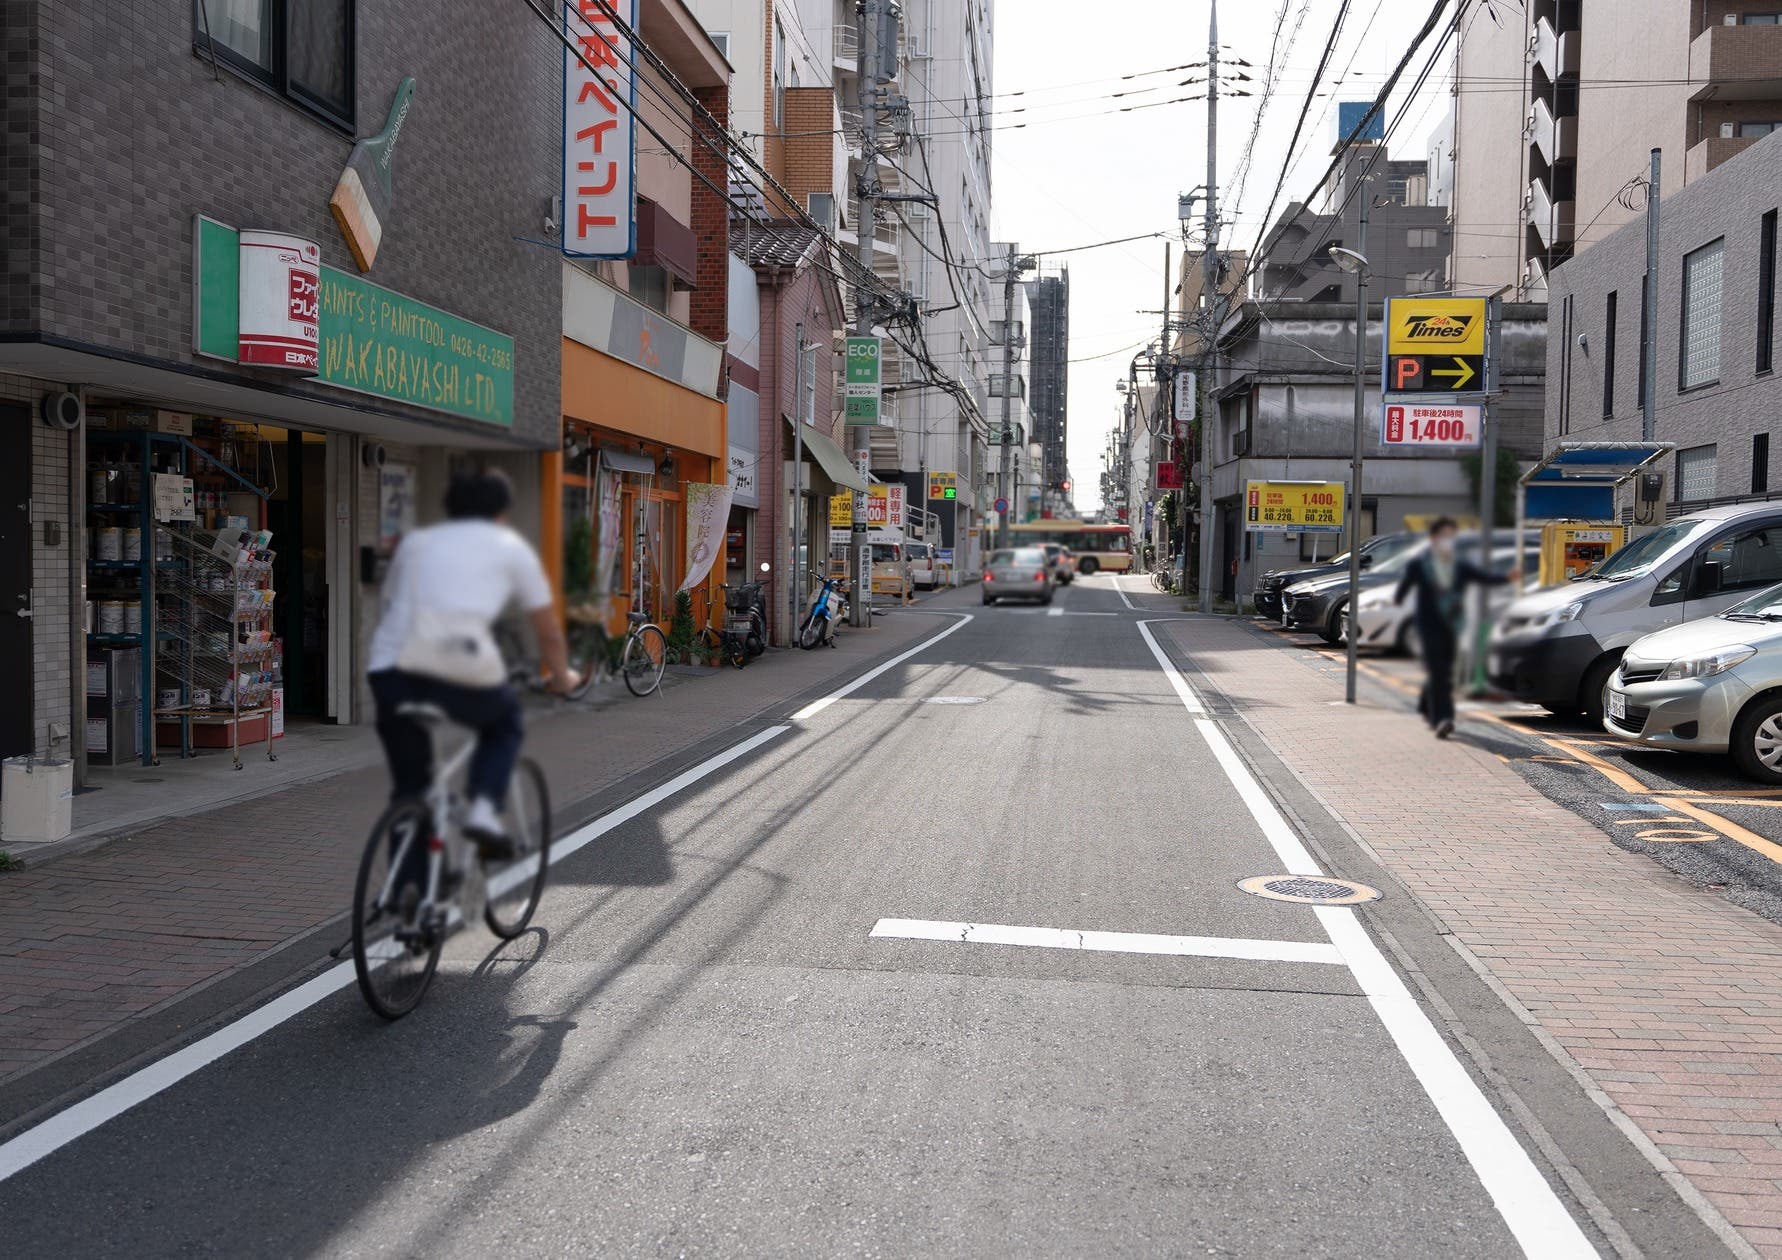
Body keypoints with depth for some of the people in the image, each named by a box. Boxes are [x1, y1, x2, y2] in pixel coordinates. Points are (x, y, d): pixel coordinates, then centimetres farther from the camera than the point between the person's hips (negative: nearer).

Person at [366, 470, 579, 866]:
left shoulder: (415, 541, 25)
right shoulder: (511, 547, 18)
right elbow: (549, 633, 22)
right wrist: (562, 677, 39)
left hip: (391, 670, 3)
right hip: (464, 676, -3)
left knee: (409, 787, 22)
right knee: (504, 724, 30)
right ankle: (484, 807, 8)